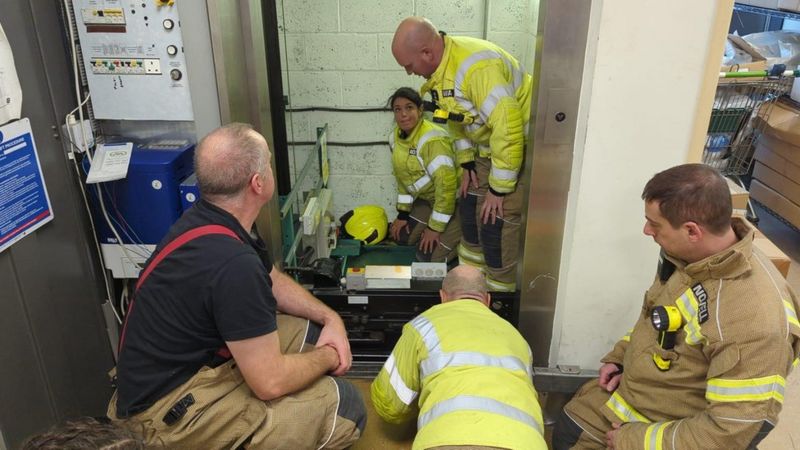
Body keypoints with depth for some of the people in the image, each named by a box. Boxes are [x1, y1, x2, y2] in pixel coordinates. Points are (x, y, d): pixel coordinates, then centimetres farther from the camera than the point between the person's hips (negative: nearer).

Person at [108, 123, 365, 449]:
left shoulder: (212, 217, -1)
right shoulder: (232, 263, -33)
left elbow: (273, 282, 14)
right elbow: (270, 382, -27)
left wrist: (330, 317, 0)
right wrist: (327, 357, -7)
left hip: (192, 361, 10)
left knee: (313, 331, 11)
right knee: (344, 406, -16)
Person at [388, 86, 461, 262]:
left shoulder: (432, 139, -29)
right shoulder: (396, 137, -1)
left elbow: (446, 184, -30)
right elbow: (403, 178, 10)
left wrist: (435, 227, -23)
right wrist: (403, 213, 7)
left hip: (454, 200, -8)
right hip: (428, 198, 8)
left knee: (428, 257, -12)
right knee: (401, 236, 6)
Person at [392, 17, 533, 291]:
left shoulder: (477, 66, -32)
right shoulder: (441, 67, -2)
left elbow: (509, 128, -33)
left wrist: (499, 188, -25)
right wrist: (466, 163, 5)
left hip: (520, 148, -9)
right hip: (488, 147, 9)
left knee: (496, 223, -10)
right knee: (470, 209, 14)